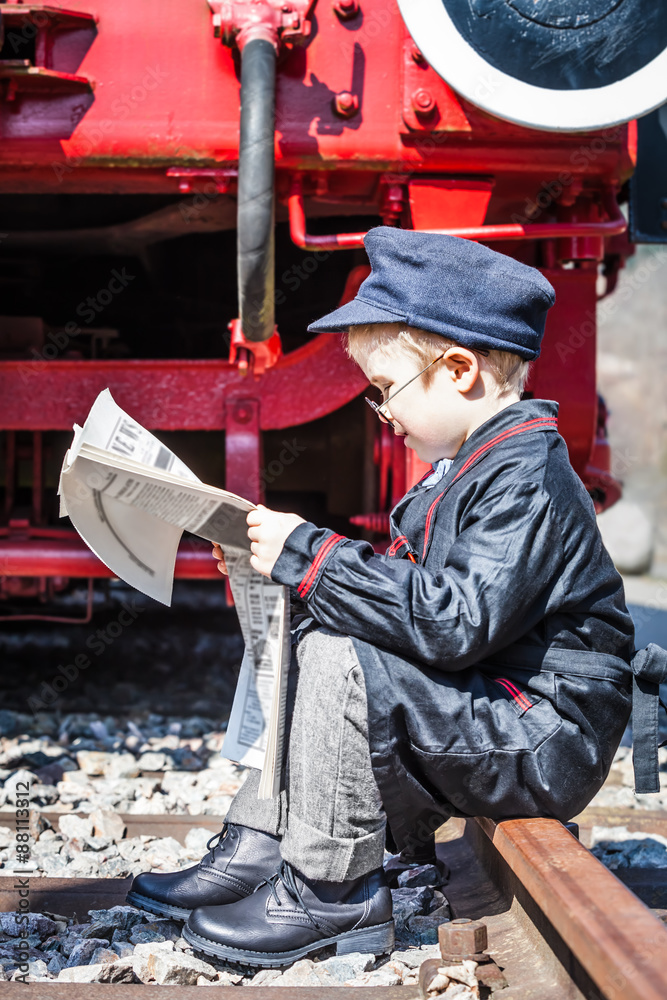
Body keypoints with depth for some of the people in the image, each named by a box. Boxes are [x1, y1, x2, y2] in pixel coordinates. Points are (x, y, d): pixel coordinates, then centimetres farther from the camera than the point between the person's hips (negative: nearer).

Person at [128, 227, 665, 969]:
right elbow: (411, 598, 17)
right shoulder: (470, 468, 12)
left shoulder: (527, 481, -20)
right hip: (492, 719, 11)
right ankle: (256, 849, 10)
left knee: (341, 662, -25)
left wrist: (312, 557, -26)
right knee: (309, 643, 12)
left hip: (543, 741, -11)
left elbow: (456, 621, -32)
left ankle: (330, 893, -12)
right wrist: (296, 564, 7)